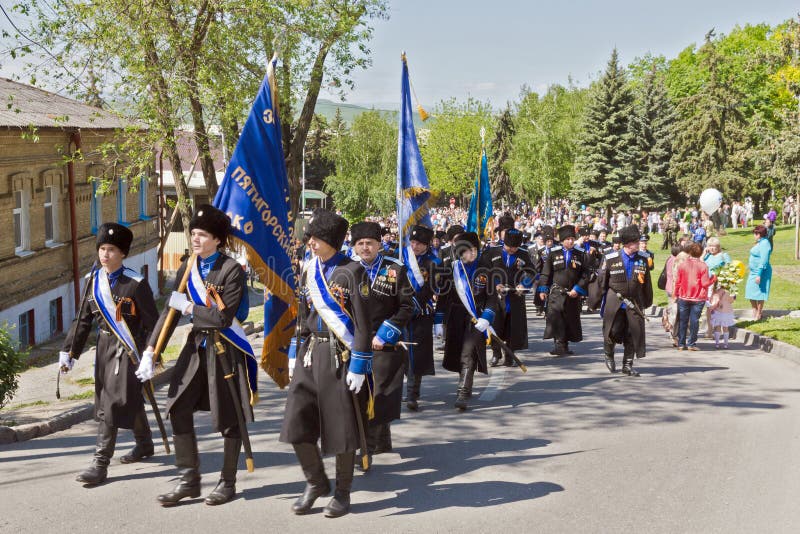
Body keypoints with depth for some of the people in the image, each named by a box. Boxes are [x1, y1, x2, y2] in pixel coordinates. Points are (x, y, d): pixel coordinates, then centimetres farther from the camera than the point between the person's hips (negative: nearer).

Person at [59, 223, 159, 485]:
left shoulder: (135, 283, -12)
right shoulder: (95, 280, 5)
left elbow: (152, 322, -9)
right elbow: (83, 319, 9)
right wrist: (69, 352, 6)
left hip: (127, 350, -6)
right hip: (104, 347, 6)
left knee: (113, 404, -9)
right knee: (130, 400, 19)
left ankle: (101, 463, -5)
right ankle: (145, 445, 38)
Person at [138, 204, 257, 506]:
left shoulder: (231, 270, -13)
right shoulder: (187, 268, 6)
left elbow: (224, 318, -20)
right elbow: (170, 311, 6)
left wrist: (188, 307, -12)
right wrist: (150, 351, 1)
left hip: (226, 350, -6)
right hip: (196, 345, 6)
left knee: (230, 417, 5)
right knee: (178, 408, 2)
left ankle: (227, 482, 19)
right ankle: (189, 480, 13)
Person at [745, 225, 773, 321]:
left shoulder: (764, 244, -18)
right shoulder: (759, 243, 12)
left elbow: (764, 261, -23)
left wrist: (759, 275, -26)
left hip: (761, 272, -10)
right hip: (753, 272, 10)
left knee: (758, 293, -2)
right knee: (751, 292, 13)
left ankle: (758, 314, 8)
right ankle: (755, 311, 26)